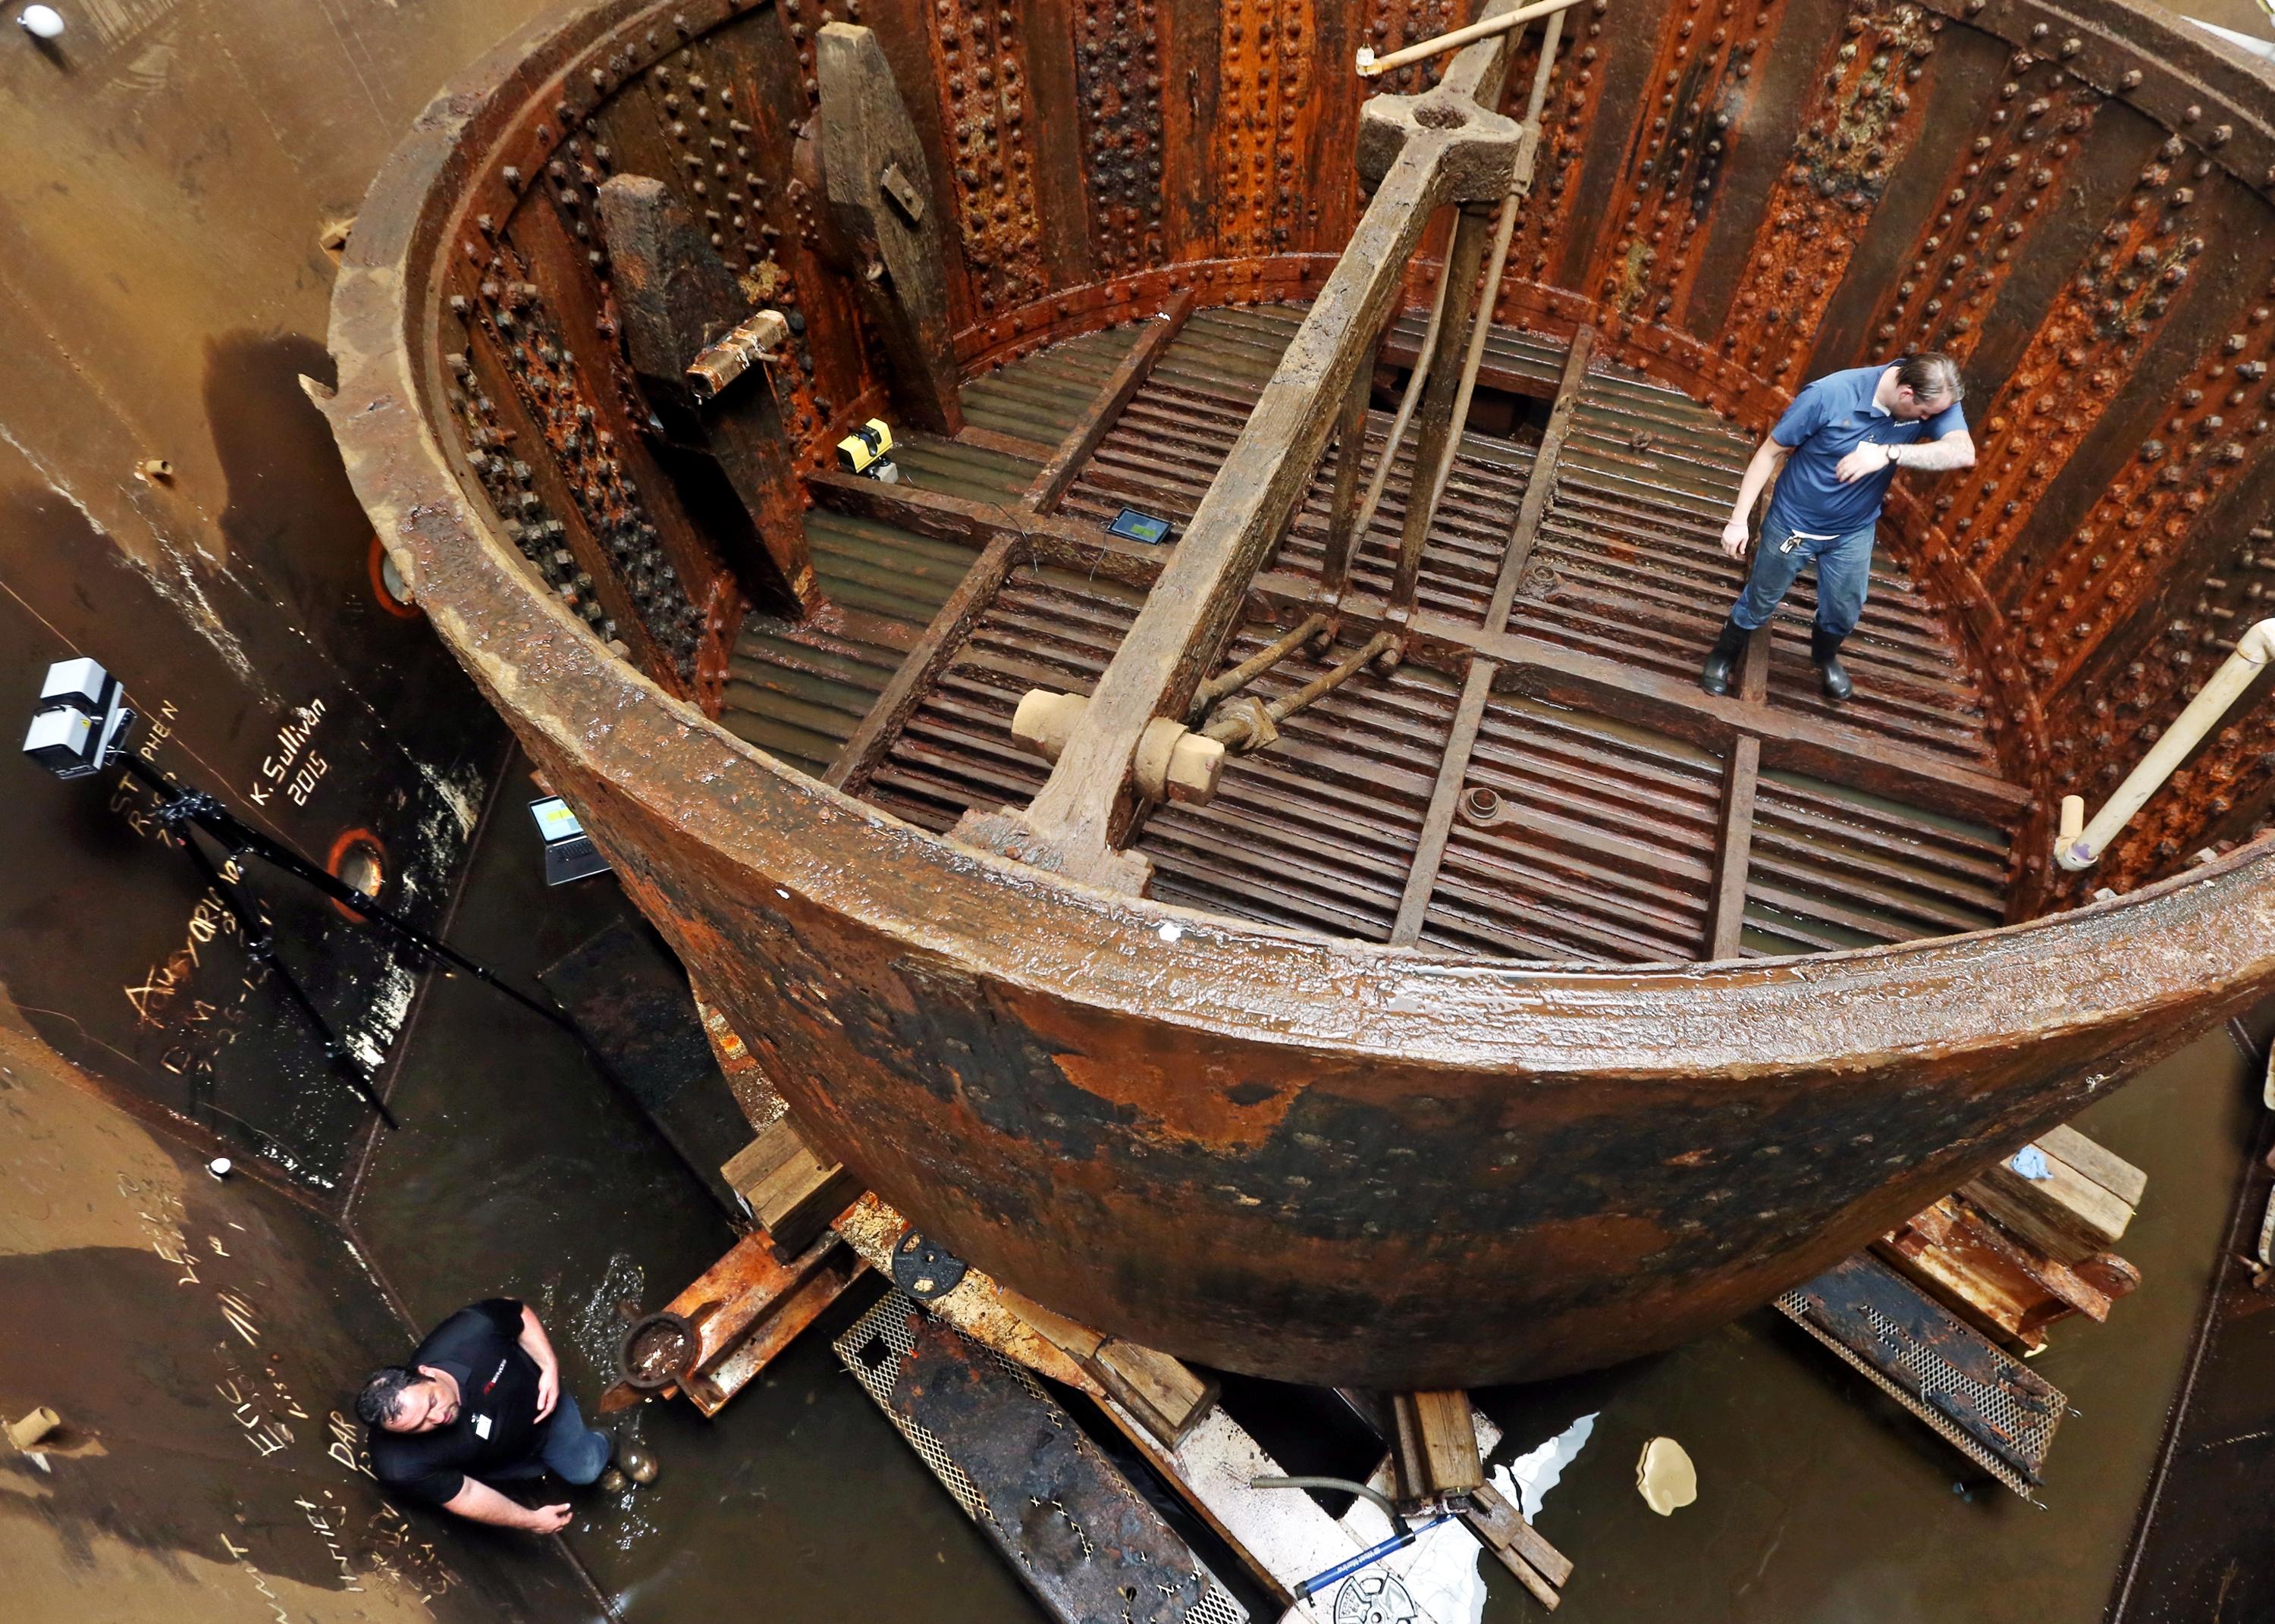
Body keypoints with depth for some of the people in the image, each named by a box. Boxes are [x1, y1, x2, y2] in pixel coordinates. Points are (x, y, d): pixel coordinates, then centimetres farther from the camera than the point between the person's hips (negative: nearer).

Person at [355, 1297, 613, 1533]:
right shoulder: (405, 1465, -41)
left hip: (541, 1398, 1)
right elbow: (463, 1494, -23)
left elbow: (520, 1314, -19)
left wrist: (550, 1367, -26)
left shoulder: (472, 1331, -43)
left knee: (587, 1469, 14)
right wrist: (530, 1520, -14)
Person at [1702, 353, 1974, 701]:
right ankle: (1724, 654, 43)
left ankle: (1825, 654, 52)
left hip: (1854, 531, 4)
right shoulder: (1829, 394, -29)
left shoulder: (1934, 399, -19)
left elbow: (1964, 453, -34)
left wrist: (1889, 453, -46)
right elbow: (1771, 452, -19)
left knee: (1845, 611, 19)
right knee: (1759, 601, 14)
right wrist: (1739, 519, -18)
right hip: (1793, 523, -3)